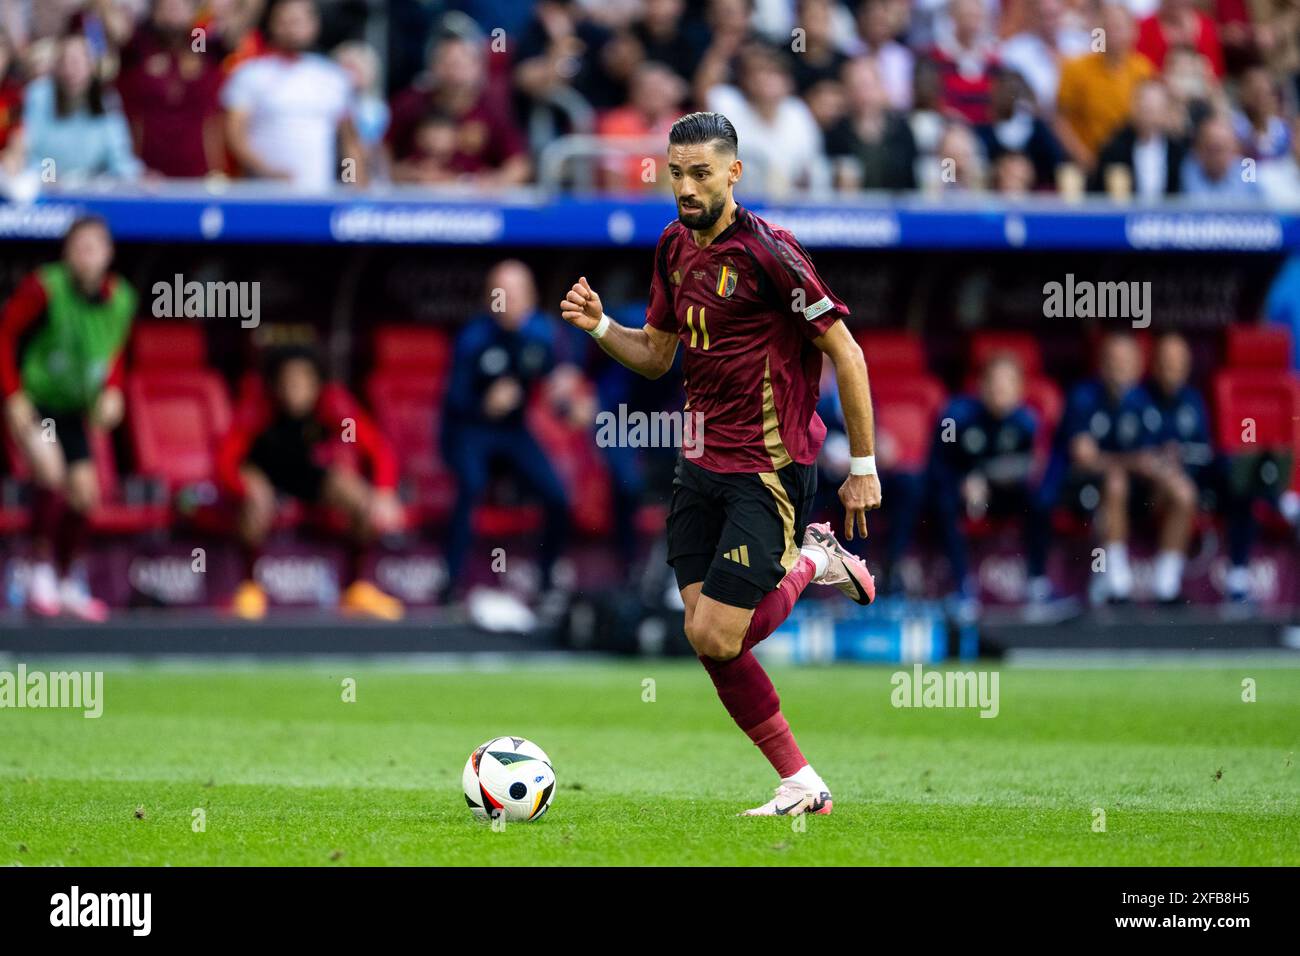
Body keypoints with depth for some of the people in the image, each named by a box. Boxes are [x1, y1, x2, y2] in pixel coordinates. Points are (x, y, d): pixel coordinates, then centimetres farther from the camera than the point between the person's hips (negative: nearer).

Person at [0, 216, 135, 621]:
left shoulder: (121, 299, -6)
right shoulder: (46, 288, -22)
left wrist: (112, 392, -5)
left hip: (72, 408, 6)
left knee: (84, 493, 4)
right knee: (51, 471, -26)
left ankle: (65, 583, 23)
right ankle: (42, 568, -11)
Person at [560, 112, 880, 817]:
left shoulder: (768, 252, -15)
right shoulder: (675, 246, 9)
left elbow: (846, 353, -11)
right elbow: (656, 355, 20)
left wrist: (863, 468, -10)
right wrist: (598, 326, -1)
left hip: (769, 470, -8)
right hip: (701, 463, 8)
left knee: (716, 638, -12)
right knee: (707, 640, 1)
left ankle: (811, 563, 15)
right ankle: (801, 786, 13)